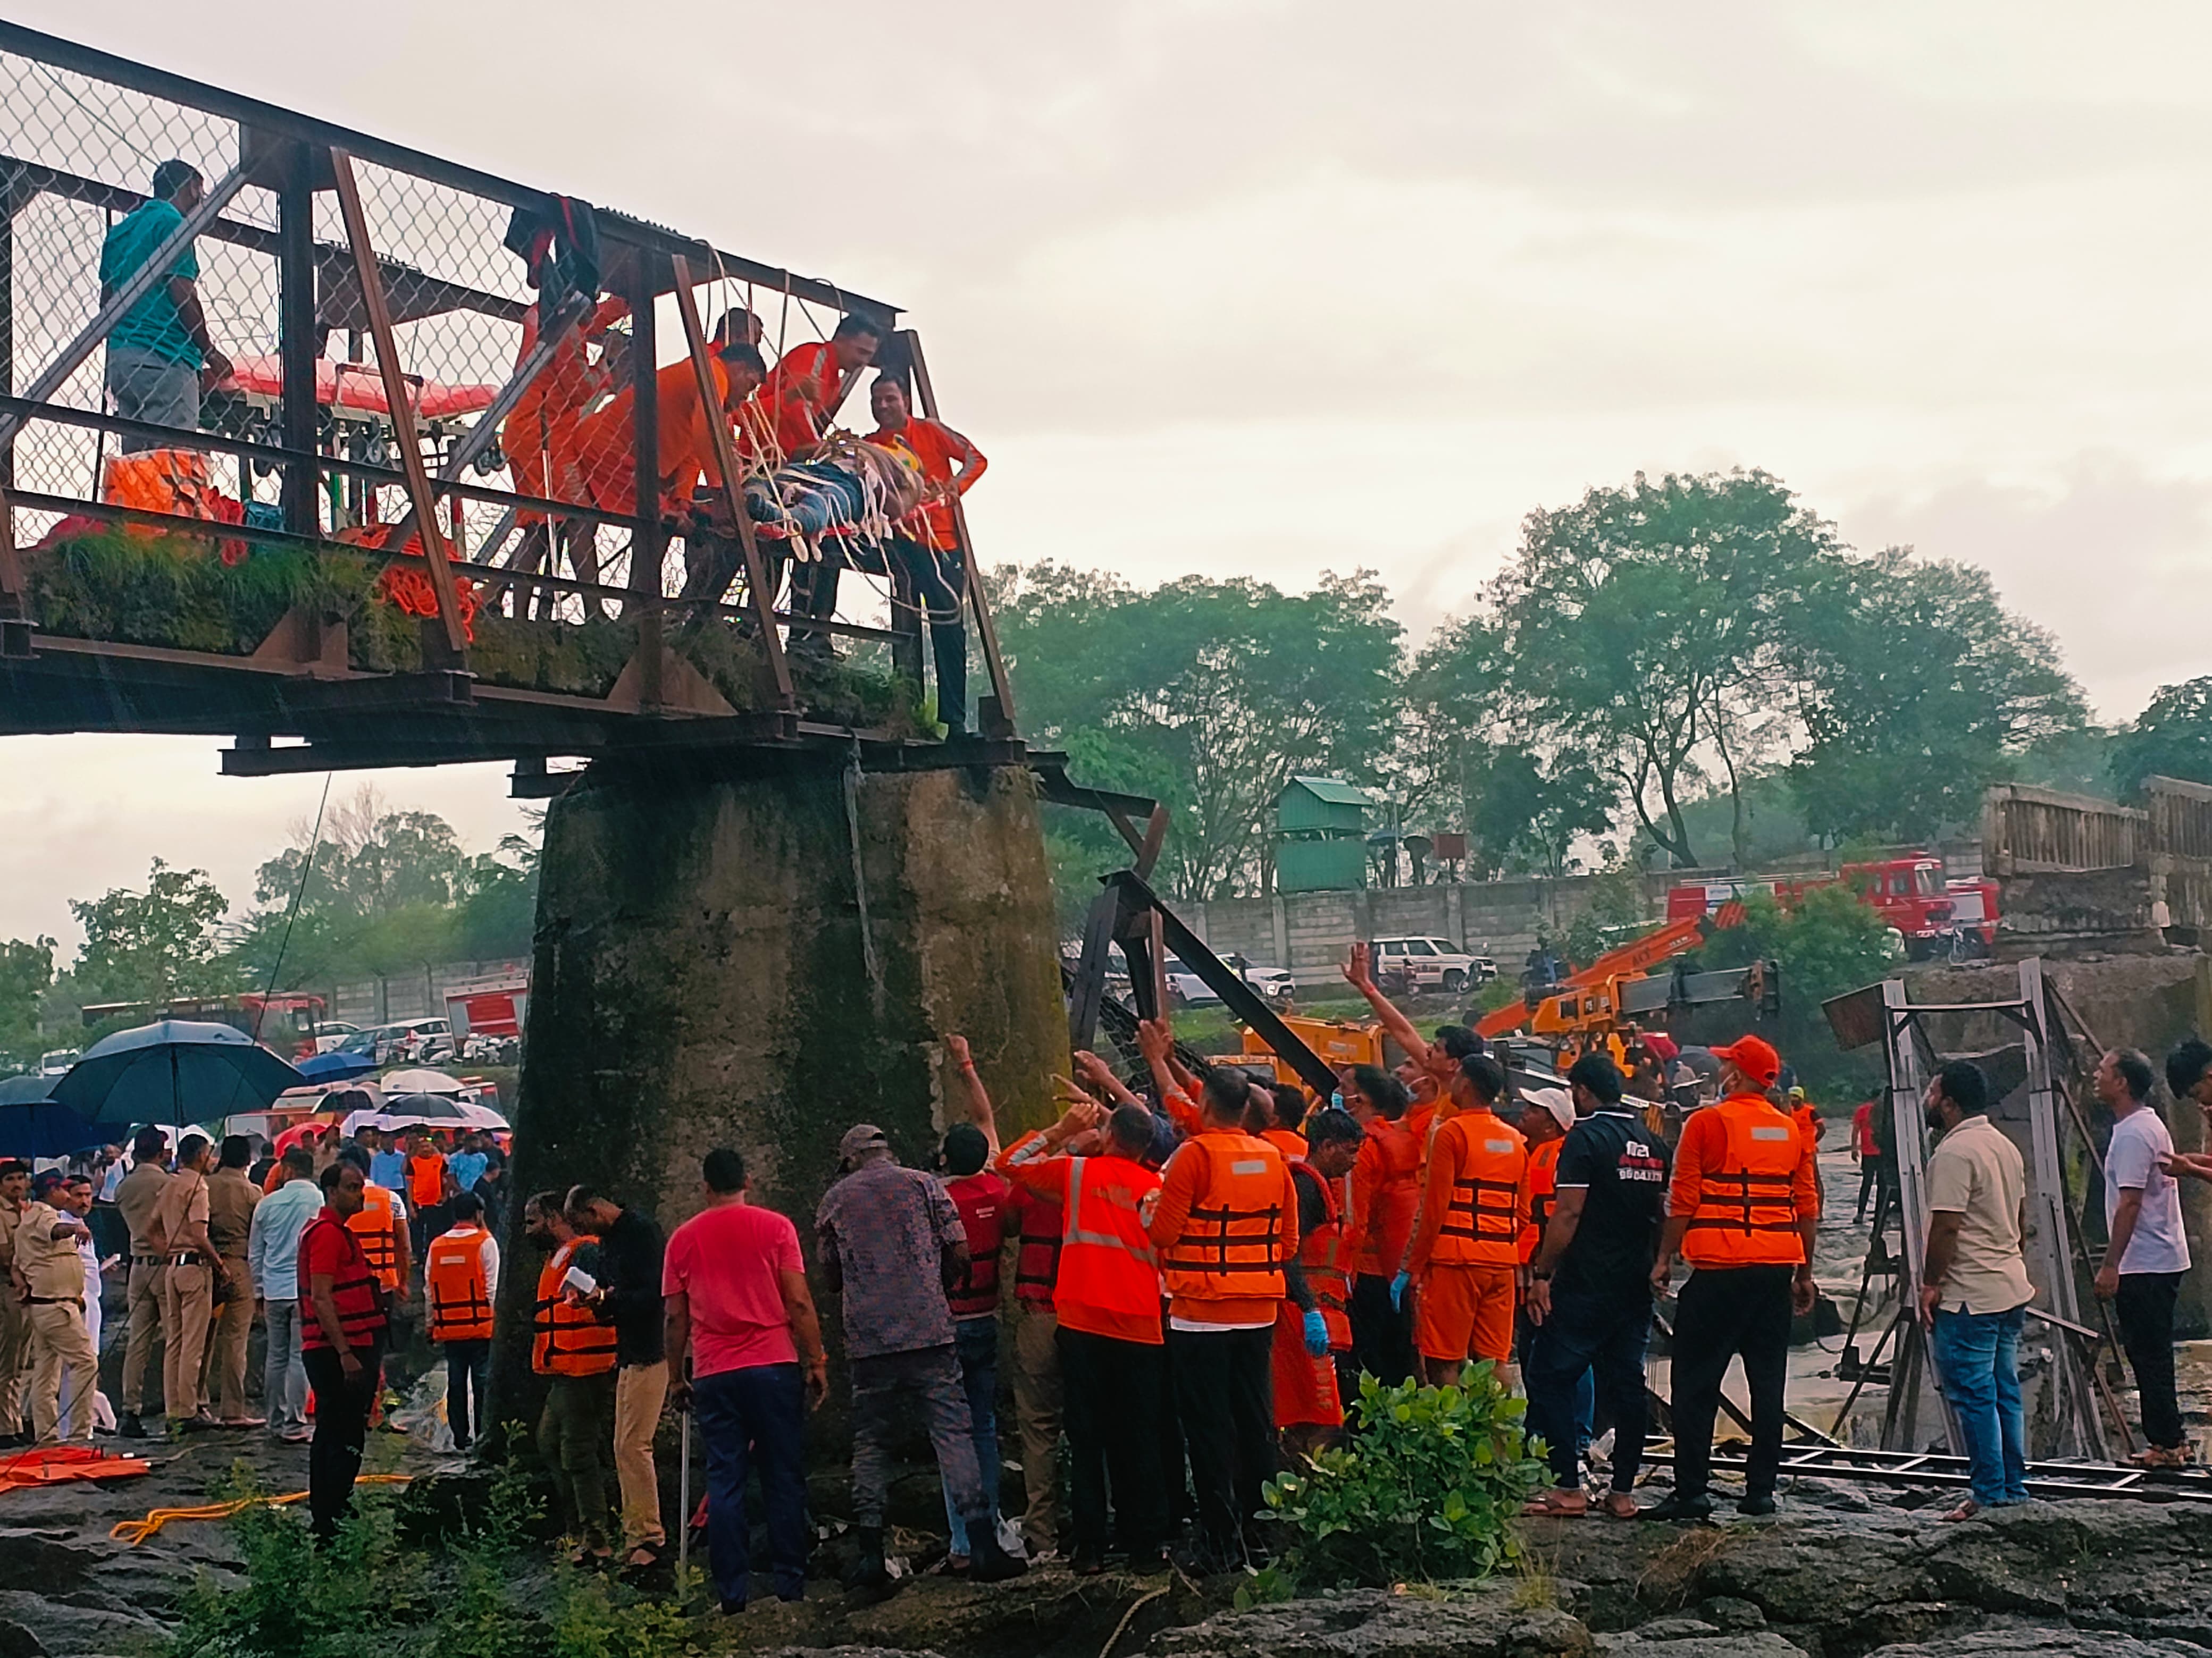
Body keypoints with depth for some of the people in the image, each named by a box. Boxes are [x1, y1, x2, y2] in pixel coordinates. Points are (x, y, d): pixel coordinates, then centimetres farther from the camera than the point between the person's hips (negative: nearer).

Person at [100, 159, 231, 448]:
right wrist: (210, 352, -2)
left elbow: (107, 298, 22)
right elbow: (182, 293, -11)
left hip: (120, 356, 9)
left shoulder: (120, 229, 22)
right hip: (165, 358, -9)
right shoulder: (171, 221, -4)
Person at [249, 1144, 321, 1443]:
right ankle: (294, 1424, -3)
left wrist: (260, 1290, 21)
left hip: (275, 1291, 3)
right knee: (300, 1357, -2)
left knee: (276, 1356, 11)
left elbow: (255, 1252, 12)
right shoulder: (322, 1203, -6)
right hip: (306, 1289, -3)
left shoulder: (268, 1204, 5)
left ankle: (276, 1423, 16)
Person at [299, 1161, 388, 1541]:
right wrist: (345, 1353, -23)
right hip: (336, 1352, -11)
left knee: (333, 1437, 15)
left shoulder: (341, 1232, 20)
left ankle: (325, 1520, 22)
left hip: (347, 1349, 11)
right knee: (343, 1439, -10)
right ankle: (330, 1525, -8)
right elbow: (321, 1299, -20)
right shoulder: (326, 1233, -13)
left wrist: (370, 1354, 25)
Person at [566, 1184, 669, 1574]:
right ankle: (637, 1534, 14)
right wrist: (598, 1301, 1)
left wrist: (608, 1300, -16)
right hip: (630, 1354, 10)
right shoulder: (611, 1239, 16)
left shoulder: (641, 1232, -13)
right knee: (625, 1448, 10)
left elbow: (653, 1294, -20)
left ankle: (648, 1536, -7)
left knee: (634, 1445, -11)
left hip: (649, 1353, -10)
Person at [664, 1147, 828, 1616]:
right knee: (784, 1480, 4)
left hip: (713, 1375, 2)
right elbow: (799, 1302, -3)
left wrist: (677, 1376, 15)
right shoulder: (775, 1227, 1)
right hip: (774, 1366, -1)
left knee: (725, 1484, 4)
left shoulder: (683, 1239, 7)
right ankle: (790, 1586, 3)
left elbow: (674, 1318, 7)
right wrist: (816, 1363, 2)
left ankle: (733, 1594, 2)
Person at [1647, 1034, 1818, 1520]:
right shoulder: (1792, 1132, 10)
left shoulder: (1707, 1124, -6)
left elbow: (1684, 1201, -7)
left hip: (1720, 1269, -5)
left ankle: (1691, 1493, -3)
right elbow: (1807, 1208, 12)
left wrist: (1665, 1258, 1)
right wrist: (1804, 1273, 18)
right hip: (1777, 1269, 5)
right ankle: (1761, 1491, 10)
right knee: (1768, 1382, 9)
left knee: (1696, 1383, 0)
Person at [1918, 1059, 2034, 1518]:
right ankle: (2014, 1487, 19)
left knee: (1973, 1395, -5)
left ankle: (1989, 1494, -2)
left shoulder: (1955, 1152, -17)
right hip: (2011, 1287, 10)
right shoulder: (2005, 1146, 14)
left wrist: (1930, 1283, -13)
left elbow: (1946, 1226, -20)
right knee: (2005, 1392, 14)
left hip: (1969, 1296, -10)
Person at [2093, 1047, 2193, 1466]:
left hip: (2144, 1265, -10)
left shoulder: (2133, 1134, -17)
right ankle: (2171, 1440, 19)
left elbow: (2130, 1204, -22)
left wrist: (2111, 1265, -21)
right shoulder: (2151, 1125, 15)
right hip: (2161, 1259, 10)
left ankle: (2166, 1444, -2)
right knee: (2152, 1355, 14)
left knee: (2149, 1355, -5)